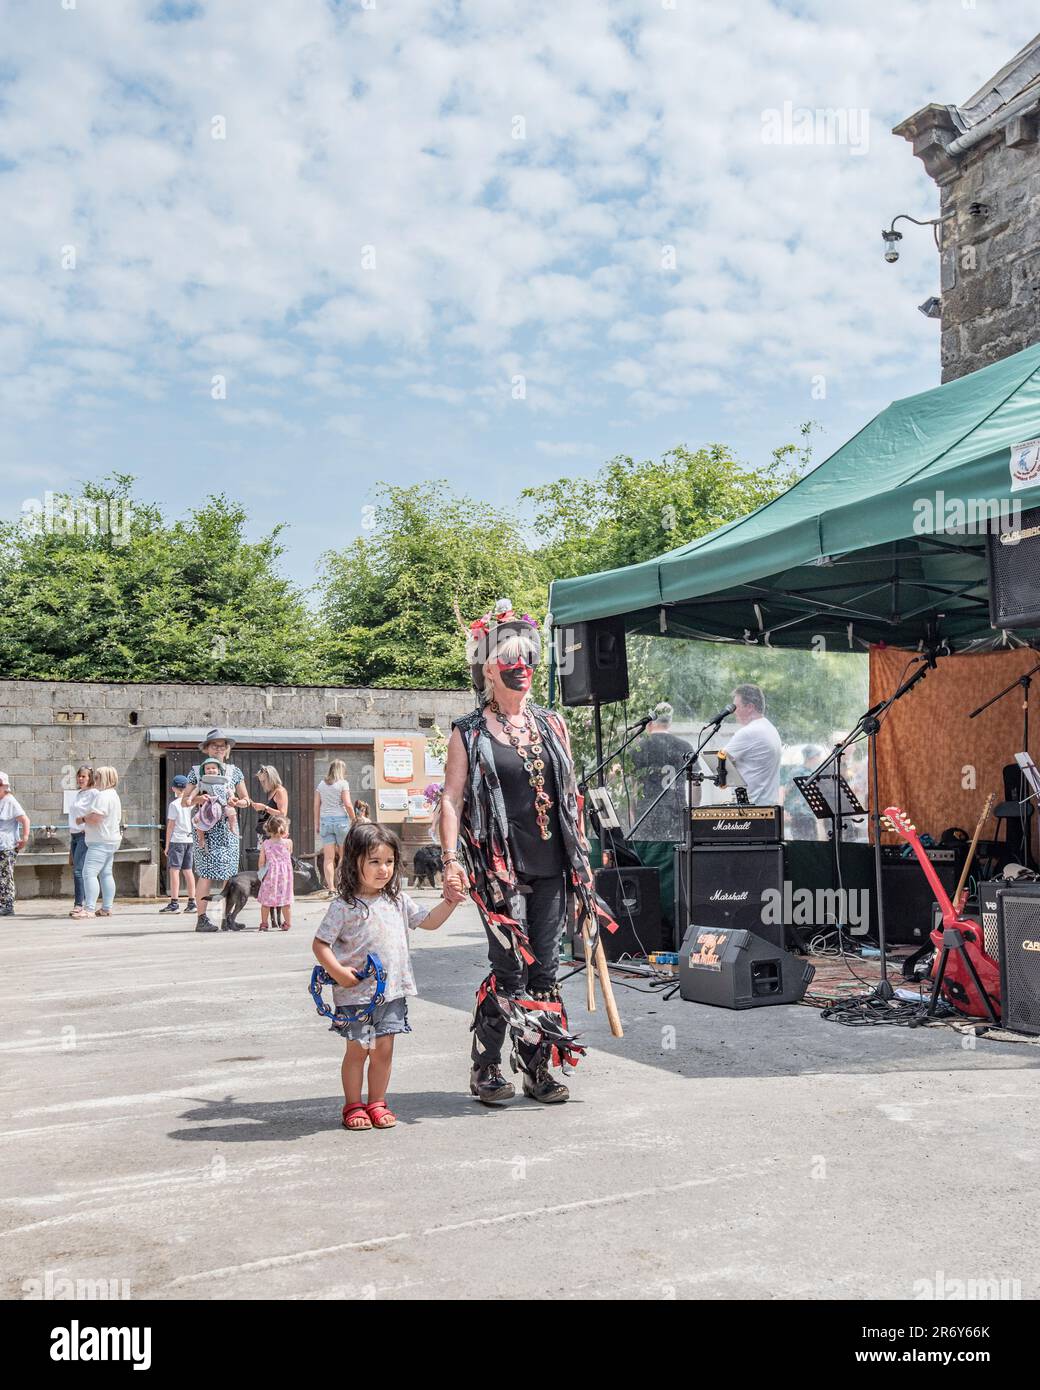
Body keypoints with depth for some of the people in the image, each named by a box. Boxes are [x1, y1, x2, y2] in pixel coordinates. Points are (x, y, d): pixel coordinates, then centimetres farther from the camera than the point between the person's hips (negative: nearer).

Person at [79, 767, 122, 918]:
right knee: (106, 874, 13)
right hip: (111, 840, 11)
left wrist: (82, 819, -5)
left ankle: (89, 909, -20)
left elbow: (95, 818, -24)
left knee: (89, 873, -15)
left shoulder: (103, 795, -16)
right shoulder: (114, 794, 19)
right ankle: (107, 908, 16)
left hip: (101, 842, -11)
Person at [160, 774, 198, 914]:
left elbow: (170, 825, -8)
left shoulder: (174, 804, -8)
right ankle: (191, 902, 9)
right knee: (188, 870, 9)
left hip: (177, 840, -6)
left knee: (174, 870, -5)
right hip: (190, 839, 6)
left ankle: (174, 902, -10)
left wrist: (167, 844, -2)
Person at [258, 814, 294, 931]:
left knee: (266, 900, 10)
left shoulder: (265, 844, -1)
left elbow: (261, 862, 1)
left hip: (270, 874, 1)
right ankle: (287, 923, 13)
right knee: (286, 901, 8)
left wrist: (262, 874, 15)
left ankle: (264, 923, 15)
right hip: (285, 874, -1)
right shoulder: (288, 842, -6)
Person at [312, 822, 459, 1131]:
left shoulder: (398, 901, 6)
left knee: (384, 1049, 9)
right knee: (357, 1049, 4)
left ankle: (376, 1103, 24)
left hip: (392, 991, 5)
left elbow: (429, 921, 14)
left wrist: (449, 901, 0)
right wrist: (338, 972, -20)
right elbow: (319, 944, -8)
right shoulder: (344, 906, -10)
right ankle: (353, 1106, 20)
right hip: (355, 993, -4)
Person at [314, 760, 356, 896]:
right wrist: (354, 819, 2)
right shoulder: (343, 783, -4)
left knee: (328, 858, 1)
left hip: (325, 820, 3)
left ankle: (330, 888, -5)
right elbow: (348, 804, -9)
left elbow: (316, 806, 9)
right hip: (341, 820, -3)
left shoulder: (321, 784, 9)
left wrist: (317, 824, 15)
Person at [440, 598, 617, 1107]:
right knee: (510, 969, -6)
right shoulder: (469, 733, 0)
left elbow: (571, 794, 17)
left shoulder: (551, 725, 13)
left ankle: (538, 1067, 18)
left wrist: (582, 855, 14)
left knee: (543, 969, 7)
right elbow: (452, 798, -5)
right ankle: (486, 1069, 8)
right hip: (500, 867, -4)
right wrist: (451, 860, -16)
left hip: (550, 866, 4)